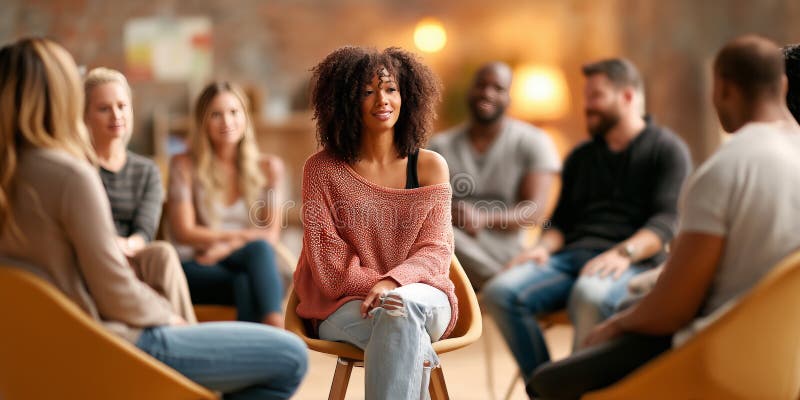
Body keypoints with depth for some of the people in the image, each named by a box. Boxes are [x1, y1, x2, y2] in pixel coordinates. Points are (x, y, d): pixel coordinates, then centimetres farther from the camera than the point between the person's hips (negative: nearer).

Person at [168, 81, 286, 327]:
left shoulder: (268, 167, 13)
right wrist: (243, 236, -9)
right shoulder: (185, 166, 7)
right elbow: (183, 233, -2)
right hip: (197, 271, -2)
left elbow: (272, 235, 4)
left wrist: (225, 248, -12)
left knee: (261, 250, -37)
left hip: (251, 263, 2)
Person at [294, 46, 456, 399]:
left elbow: (434, 250, -2)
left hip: (421, 296, 1)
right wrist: (374, 285, -18)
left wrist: (392, 283, -22)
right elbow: (327, 259, -2)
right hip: (345, 307, -1)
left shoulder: (430, 167, 5)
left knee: (401, 307, -35)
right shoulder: (322, 169, 1)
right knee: (405, 330, -35)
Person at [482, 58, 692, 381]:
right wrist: (545, 246, 1)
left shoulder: (667, 149, 9)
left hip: (633, 262, -5)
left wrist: (624, 253, -22)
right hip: (572, 256, 6)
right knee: (500, 292, -24)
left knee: (590, 296, -41)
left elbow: (667, 219, -4)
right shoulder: (580, 158, 28)